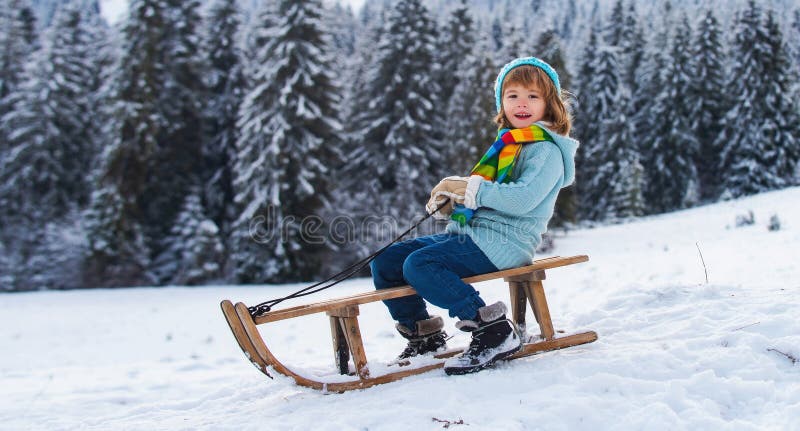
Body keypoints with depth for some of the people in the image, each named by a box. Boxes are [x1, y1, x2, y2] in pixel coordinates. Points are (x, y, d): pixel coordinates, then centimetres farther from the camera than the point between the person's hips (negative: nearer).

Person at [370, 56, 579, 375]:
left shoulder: (547, 151, -6)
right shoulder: (507, 144, 22)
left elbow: (522, 199, -24)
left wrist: (468, 188, -18)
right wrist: (449, 202, 2)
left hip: (503, 241, -9)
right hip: (469, 231, 9)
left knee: (419, 265, -30)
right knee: (385, 262, 2)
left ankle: (493, 331, -25)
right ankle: (423, 333, 14)